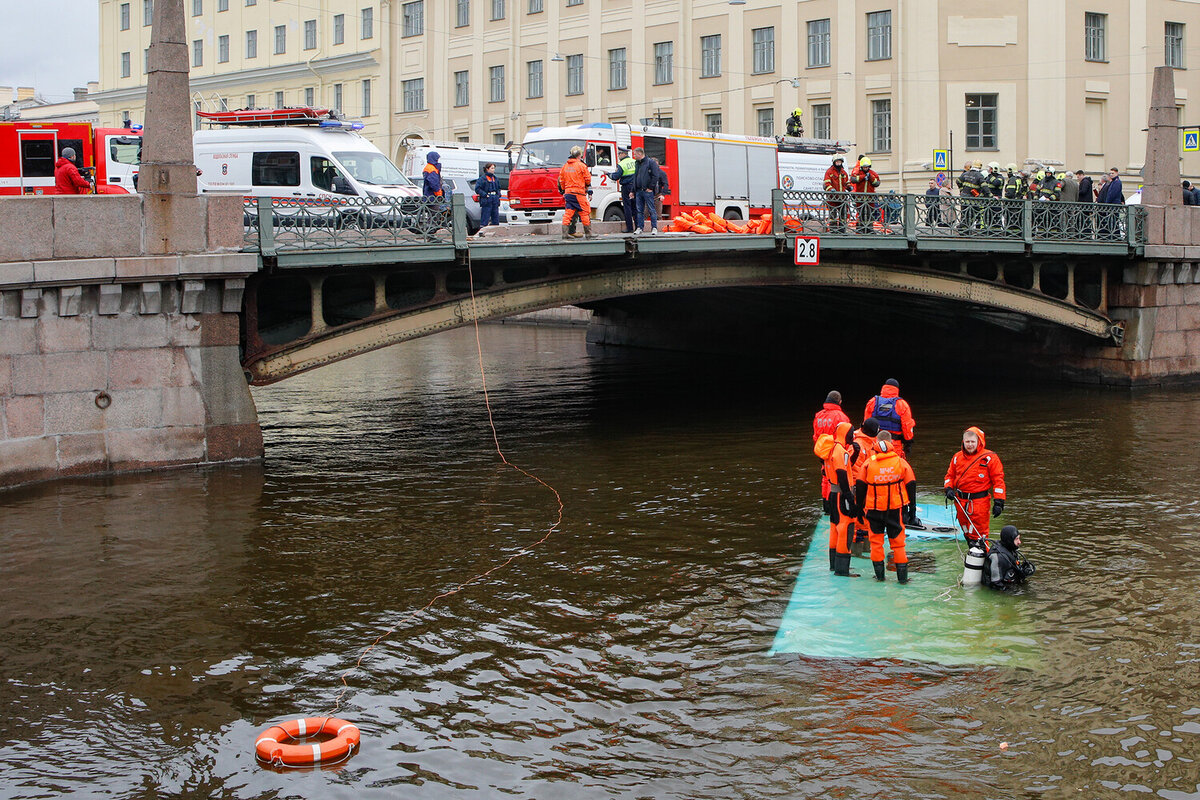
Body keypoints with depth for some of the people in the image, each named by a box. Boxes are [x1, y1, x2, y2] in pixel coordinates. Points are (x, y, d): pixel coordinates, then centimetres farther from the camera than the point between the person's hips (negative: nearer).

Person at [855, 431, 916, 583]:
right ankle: (902, 576, 9)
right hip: (896, 508, 0)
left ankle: (879, 574, 13)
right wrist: (912, 507, 13)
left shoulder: (868, 463, -6)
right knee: (897, 541, 9)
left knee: (876, 541, 12)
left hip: (874, 509, 0)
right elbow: (911, 485, 2)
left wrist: (859, 506, 14)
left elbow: (860, 486, 1)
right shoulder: (901, 462, -5)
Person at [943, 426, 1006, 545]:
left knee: (978, 534, -8)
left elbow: (998, 480, -5)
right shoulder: (957, 457, 9)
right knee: (967, 533, 13)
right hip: (961, 501, 5)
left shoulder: (989, 458, -5)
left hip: (980, 502, -5)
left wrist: (998, 503, -11)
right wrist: (948, 489, 2)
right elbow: (950, 475, 22)